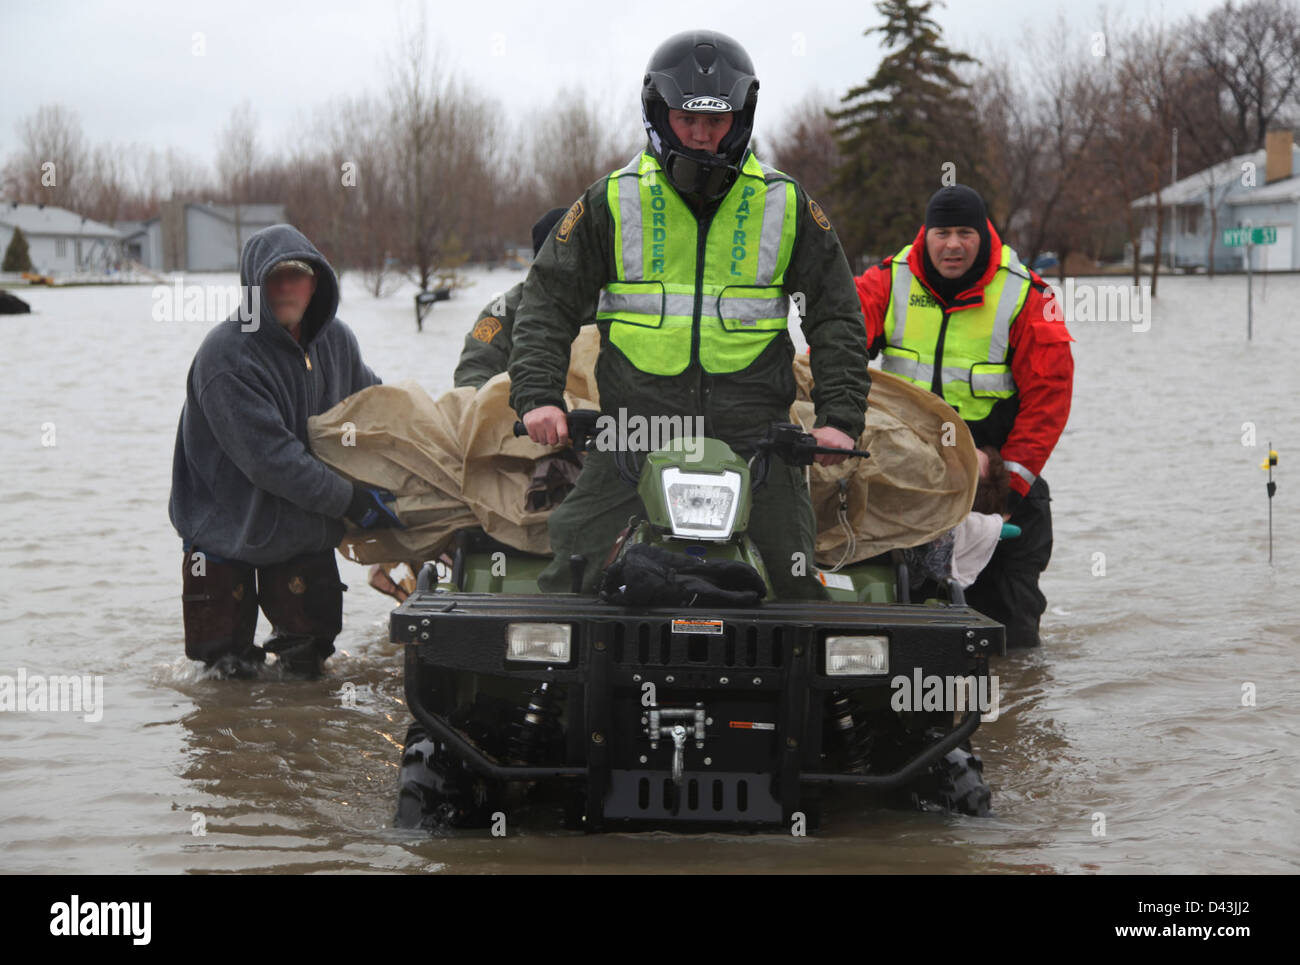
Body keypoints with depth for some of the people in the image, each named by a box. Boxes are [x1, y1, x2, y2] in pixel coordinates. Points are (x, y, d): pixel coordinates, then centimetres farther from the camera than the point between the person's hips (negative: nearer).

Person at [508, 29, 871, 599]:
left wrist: (840, 418, 0)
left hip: (753, 429, 1)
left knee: (799, 583, -4)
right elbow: (548, 302, 7)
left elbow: (836, 317, 12)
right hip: (635, 423, 0)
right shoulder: (612, 203, 6)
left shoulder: (787, 207, 8)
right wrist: (538, 397, -8)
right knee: (569, 575, -9)